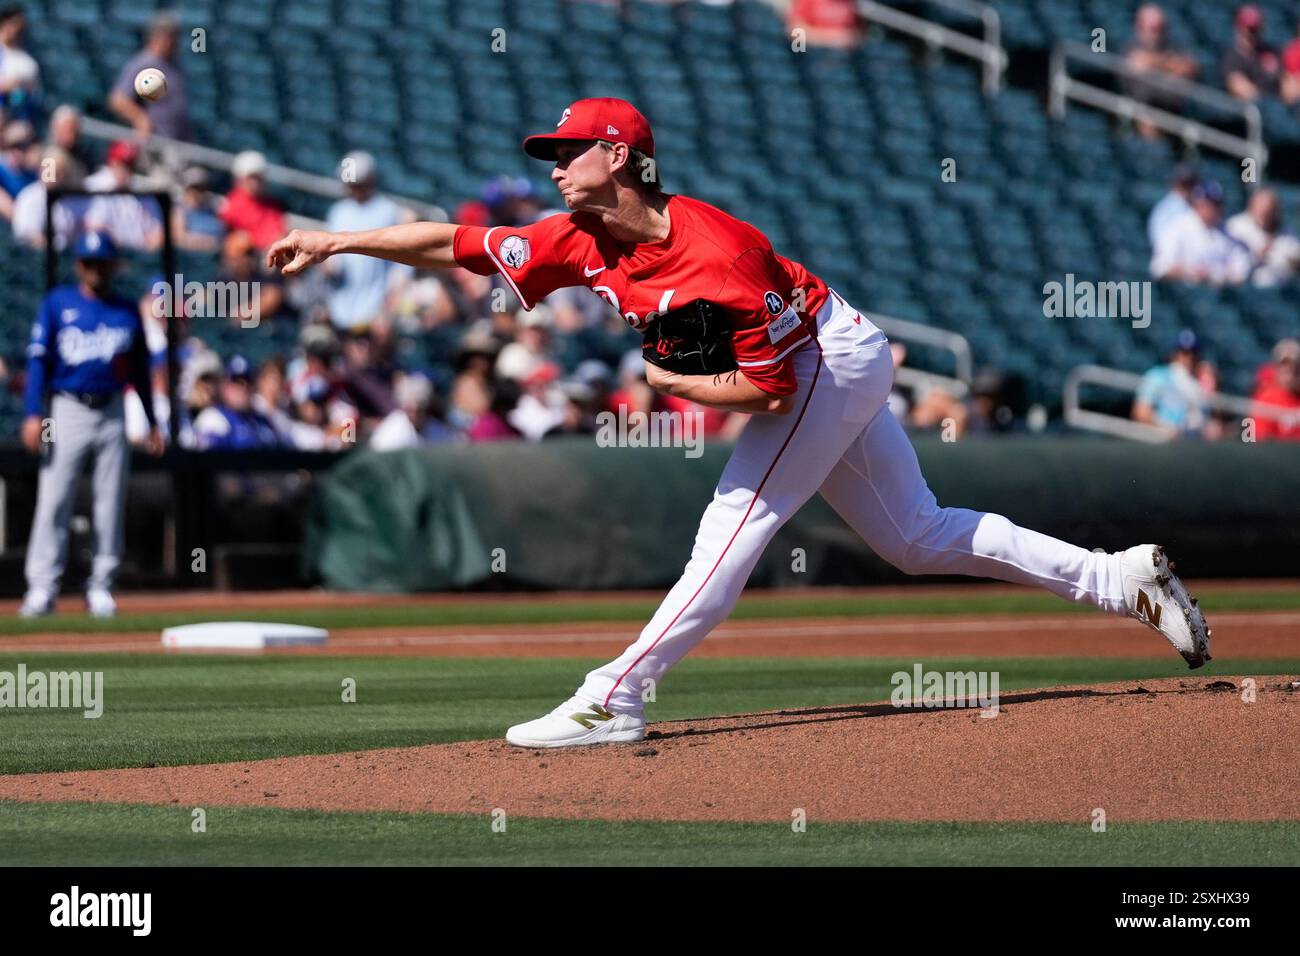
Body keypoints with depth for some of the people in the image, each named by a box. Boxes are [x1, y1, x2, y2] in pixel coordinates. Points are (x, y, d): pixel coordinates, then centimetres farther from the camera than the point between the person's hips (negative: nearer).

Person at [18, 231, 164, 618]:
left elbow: (140, 369, 16)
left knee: (111, 505, 2)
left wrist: (152, 422, 12)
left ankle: (101, 586, 9)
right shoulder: (57, 303, 4)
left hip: (112, 413, 3)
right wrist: (33, 414, -10)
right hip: (68, 411, -2)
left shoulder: (127, 311, 11)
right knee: (53, 501, -9)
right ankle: (42, 588, -9)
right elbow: (38, 359, 1)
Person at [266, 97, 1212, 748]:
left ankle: (613, 700, -18)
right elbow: (456, 243, -5)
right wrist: (335, 243, -10)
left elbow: (762, 386, -29)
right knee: (917, 536, 14)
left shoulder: (717, 256, -32)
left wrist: (651, 381, -25)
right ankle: (1122, 578, 17)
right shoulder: (581, 242, -8)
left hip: (832, 356, -9)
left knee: (733, 528, -16)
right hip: (823, 368, 9)